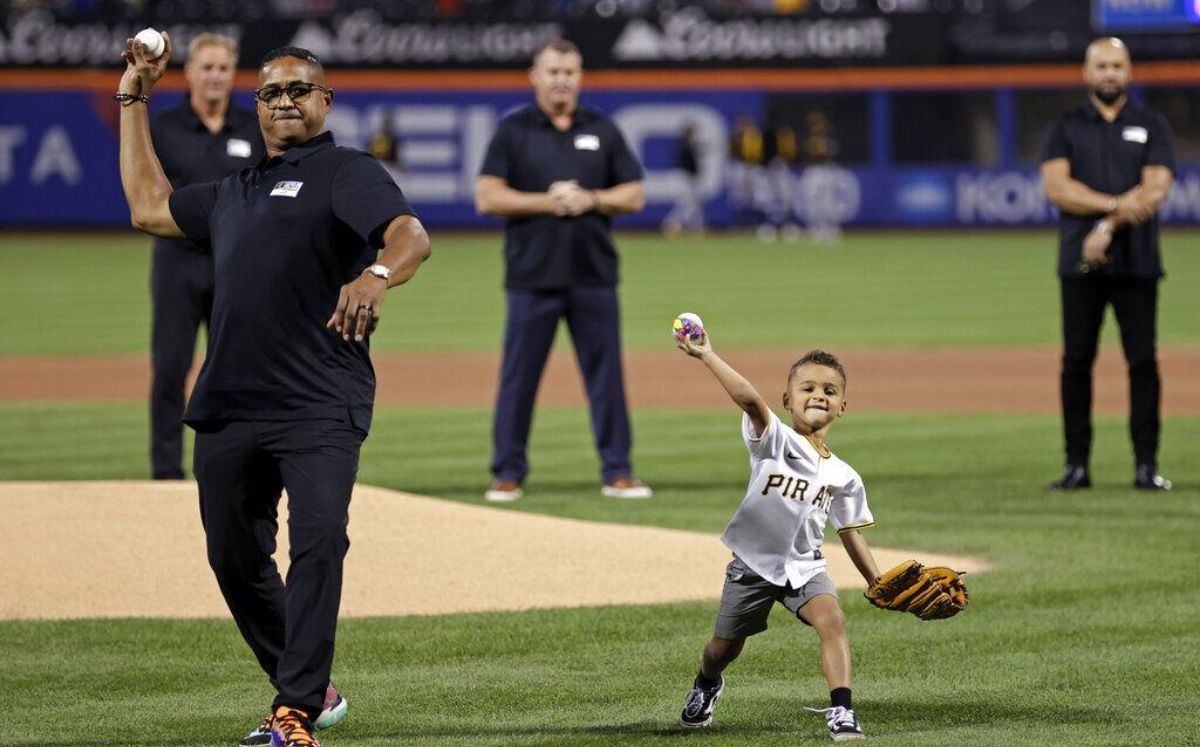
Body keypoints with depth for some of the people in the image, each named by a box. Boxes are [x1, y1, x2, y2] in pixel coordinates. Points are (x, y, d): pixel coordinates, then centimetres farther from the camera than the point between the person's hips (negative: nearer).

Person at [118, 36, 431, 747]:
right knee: (235, 557, 10)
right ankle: (311, 690, 26)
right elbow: (149, 206, 37)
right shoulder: (234, 191, 24)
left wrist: (376, 274, -38)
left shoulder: (349, 172, 2)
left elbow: (411, 235, -15)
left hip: (321, 408, -7)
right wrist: (134, 100, 37)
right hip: (229, 408, 7)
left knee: (319, 544, -21)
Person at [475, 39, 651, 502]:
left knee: (605, 372, 2)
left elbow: (634, 196, 10)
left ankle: (617, 472, 7)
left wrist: (589, 199, -8)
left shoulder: (602, 131, 12)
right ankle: (508, 473, 6)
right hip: (532, 276, -2)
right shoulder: (513, 131, 4)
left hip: (594, 275, 2)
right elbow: (487, 198, -4)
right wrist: (546, 202, -13)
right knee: (519, 375, -1)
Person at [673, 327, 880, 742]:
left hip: (805, 566, 2)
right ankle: (706, 684, 48)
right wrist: (706, 355, -42)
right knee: (726, 645, 13)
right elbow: (750, 399, -29)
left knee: (832, 619, -26)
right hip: (754, 564, -2)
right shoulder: (775, 440, -13)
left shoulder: (843, 476, -1)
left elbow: (850, 532, 9)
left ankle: (841, 711, -27)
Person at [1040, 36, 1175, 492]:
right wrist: (1118, 205, -16)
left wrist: (1108, 227, -15)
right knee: (1076, 361, -1)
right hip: (1080, 264, 1)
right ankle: (1076, 466, 2)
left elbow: (1155, 190, -3)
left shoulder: (1151, 127, 10)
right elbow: (1056, 186, -5)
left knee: (1143, 360, -4)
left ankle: (1146, 466, -3)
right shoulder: (1067, 128, 11)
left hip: (1135, 264, -1)